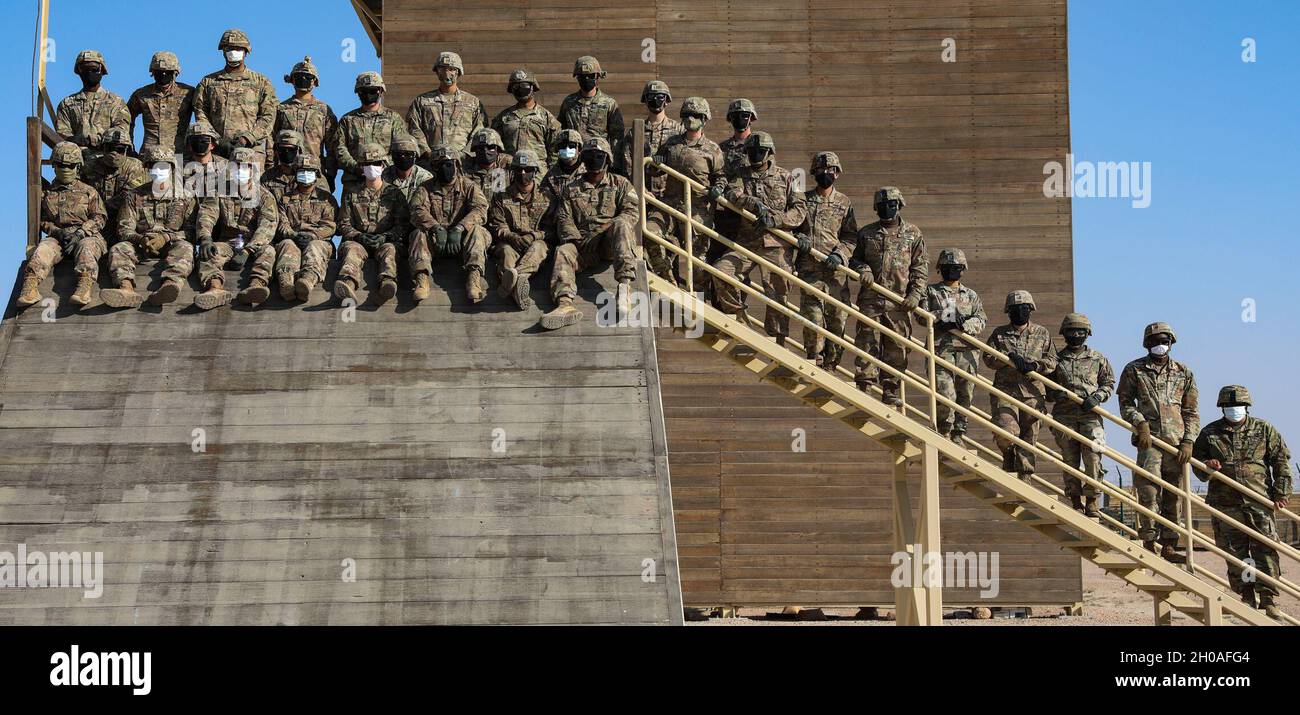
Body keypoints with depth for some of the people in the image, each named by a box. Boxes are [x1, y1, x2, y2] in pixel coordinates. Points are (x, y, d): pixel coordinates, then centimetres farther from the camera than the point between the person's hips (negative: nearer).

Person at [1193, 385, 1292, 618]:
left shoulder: (1264, 430, 8)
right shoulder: (1209, 433, 9)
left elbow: (1281, 460, 9)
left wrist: (1281, 492, 1)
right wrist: (1206, 467, -8)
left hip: (1259, 502, -1)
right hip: (1225, 504, 1)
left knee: (1266, 550, -6)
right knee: (1235, 554, 2)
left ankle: (1269, 600, -2)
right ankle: (1247, 598, 12)